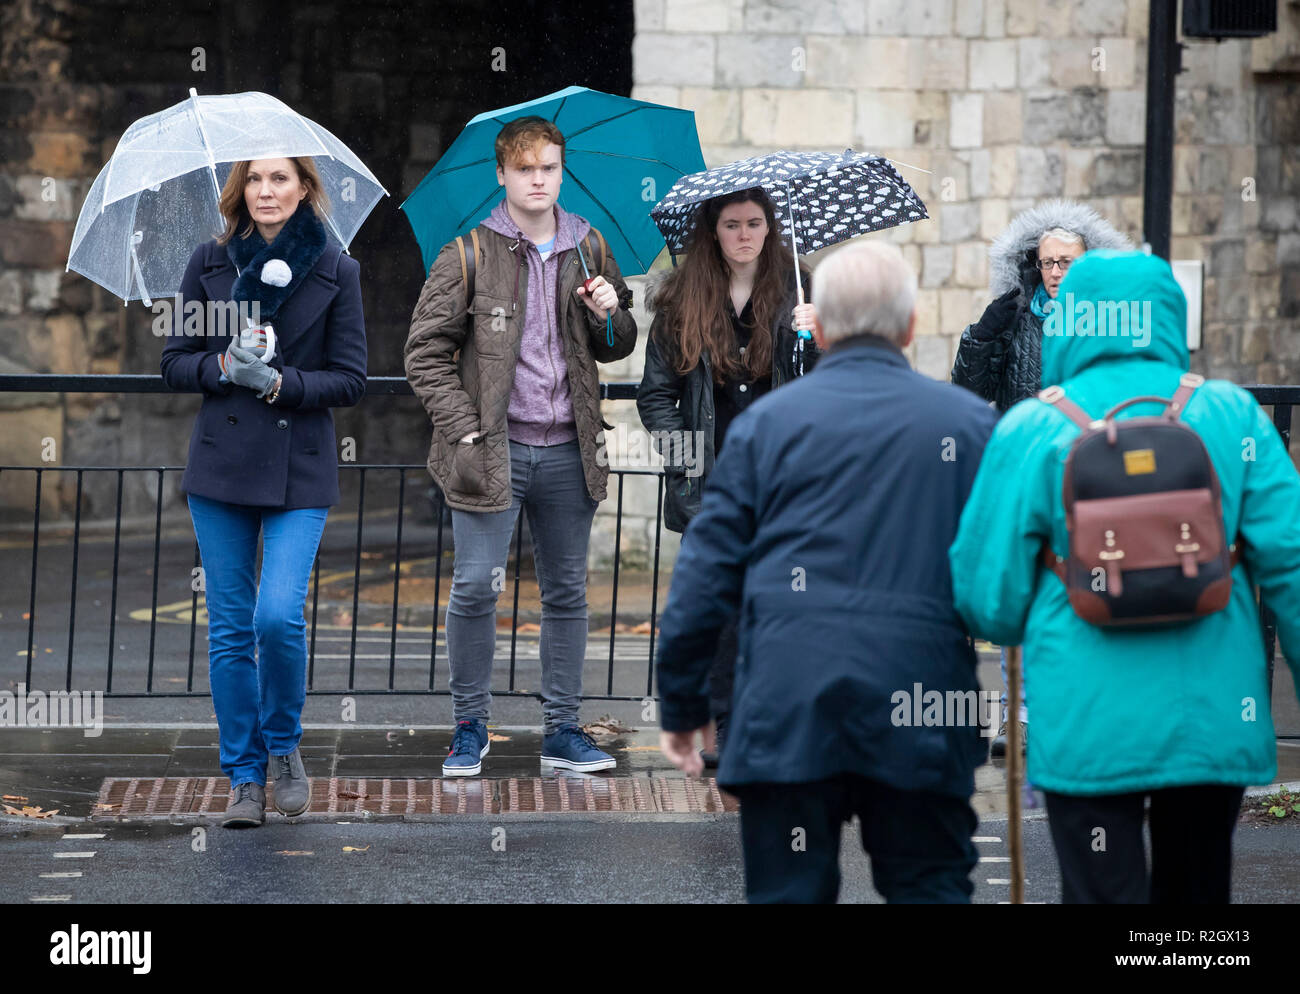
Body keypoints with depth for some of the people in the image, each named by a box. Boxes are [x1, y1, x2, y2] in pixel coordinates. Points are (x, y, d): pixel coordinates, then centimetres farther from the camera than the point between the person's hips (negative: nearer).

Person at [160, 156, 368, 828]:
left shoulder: (335, 271, 1)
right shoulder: (210, 263, 5)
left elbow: (350, 380, 0)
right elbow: (174, 363, 7)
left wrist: (280, 382, -16)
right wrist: (224, 365, -14)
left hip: (299, 470, -2)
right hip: (221, 466, 2)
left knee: (279, 615, -16)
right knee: (230, 627, 3)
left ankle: (283, 746, 8)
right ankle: (244, 774, 13)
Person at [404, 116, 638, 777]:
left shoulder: (589, 251, 9)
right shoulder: (468, 256, -2)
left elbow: (617, 349, 18)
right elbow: (425, 352, -2)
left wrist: (610, 316, -5)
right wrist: (465, 427, -10)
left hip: (567, 450, 4)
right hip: (494, 449, -4)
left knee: (566, 593, 8)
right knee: (476, 588, -5)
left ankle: (562, 730, 17)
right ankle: (469, 727, 9)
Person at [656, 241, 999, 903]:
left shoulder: (768, 421, 4)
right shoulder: (969, 422, 6)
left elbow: (706, 571, 3)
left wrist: (681, 706, 9)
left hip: (788, 711, -1)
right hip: (922, 717, 1)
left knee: (789, 891, 5)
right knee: (931, 886, 9)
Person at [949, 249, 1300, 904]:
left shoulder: (1035, 430, -3)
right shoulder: (1231, 415, 2)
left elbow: (987, 596, -2)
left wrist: (1034, 635, 21)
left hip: (1090, 726, -3)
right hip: (1215, 720, 3)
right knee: (1195, 895, 18)